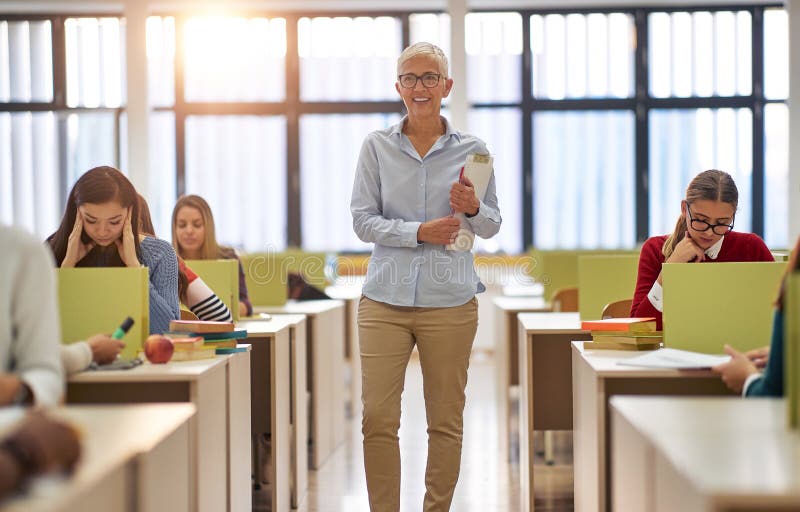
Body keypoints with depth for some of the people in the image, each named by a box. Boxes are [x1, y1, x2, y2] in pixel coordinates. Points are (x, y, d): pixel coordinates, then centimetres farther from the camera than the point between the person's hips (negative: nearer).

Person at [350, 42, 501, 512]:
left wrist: (474, 209, -13)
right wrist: (418, 232, -13)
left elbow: (492, 226, 9)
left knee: (446, 420, 6)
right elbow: (363, 220, 0)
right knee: (378, 418, -3)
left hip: (450, 301, 0)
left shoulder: (472, 150, 6)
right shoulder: (377, 146, 5)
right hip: (386, 297, 0)